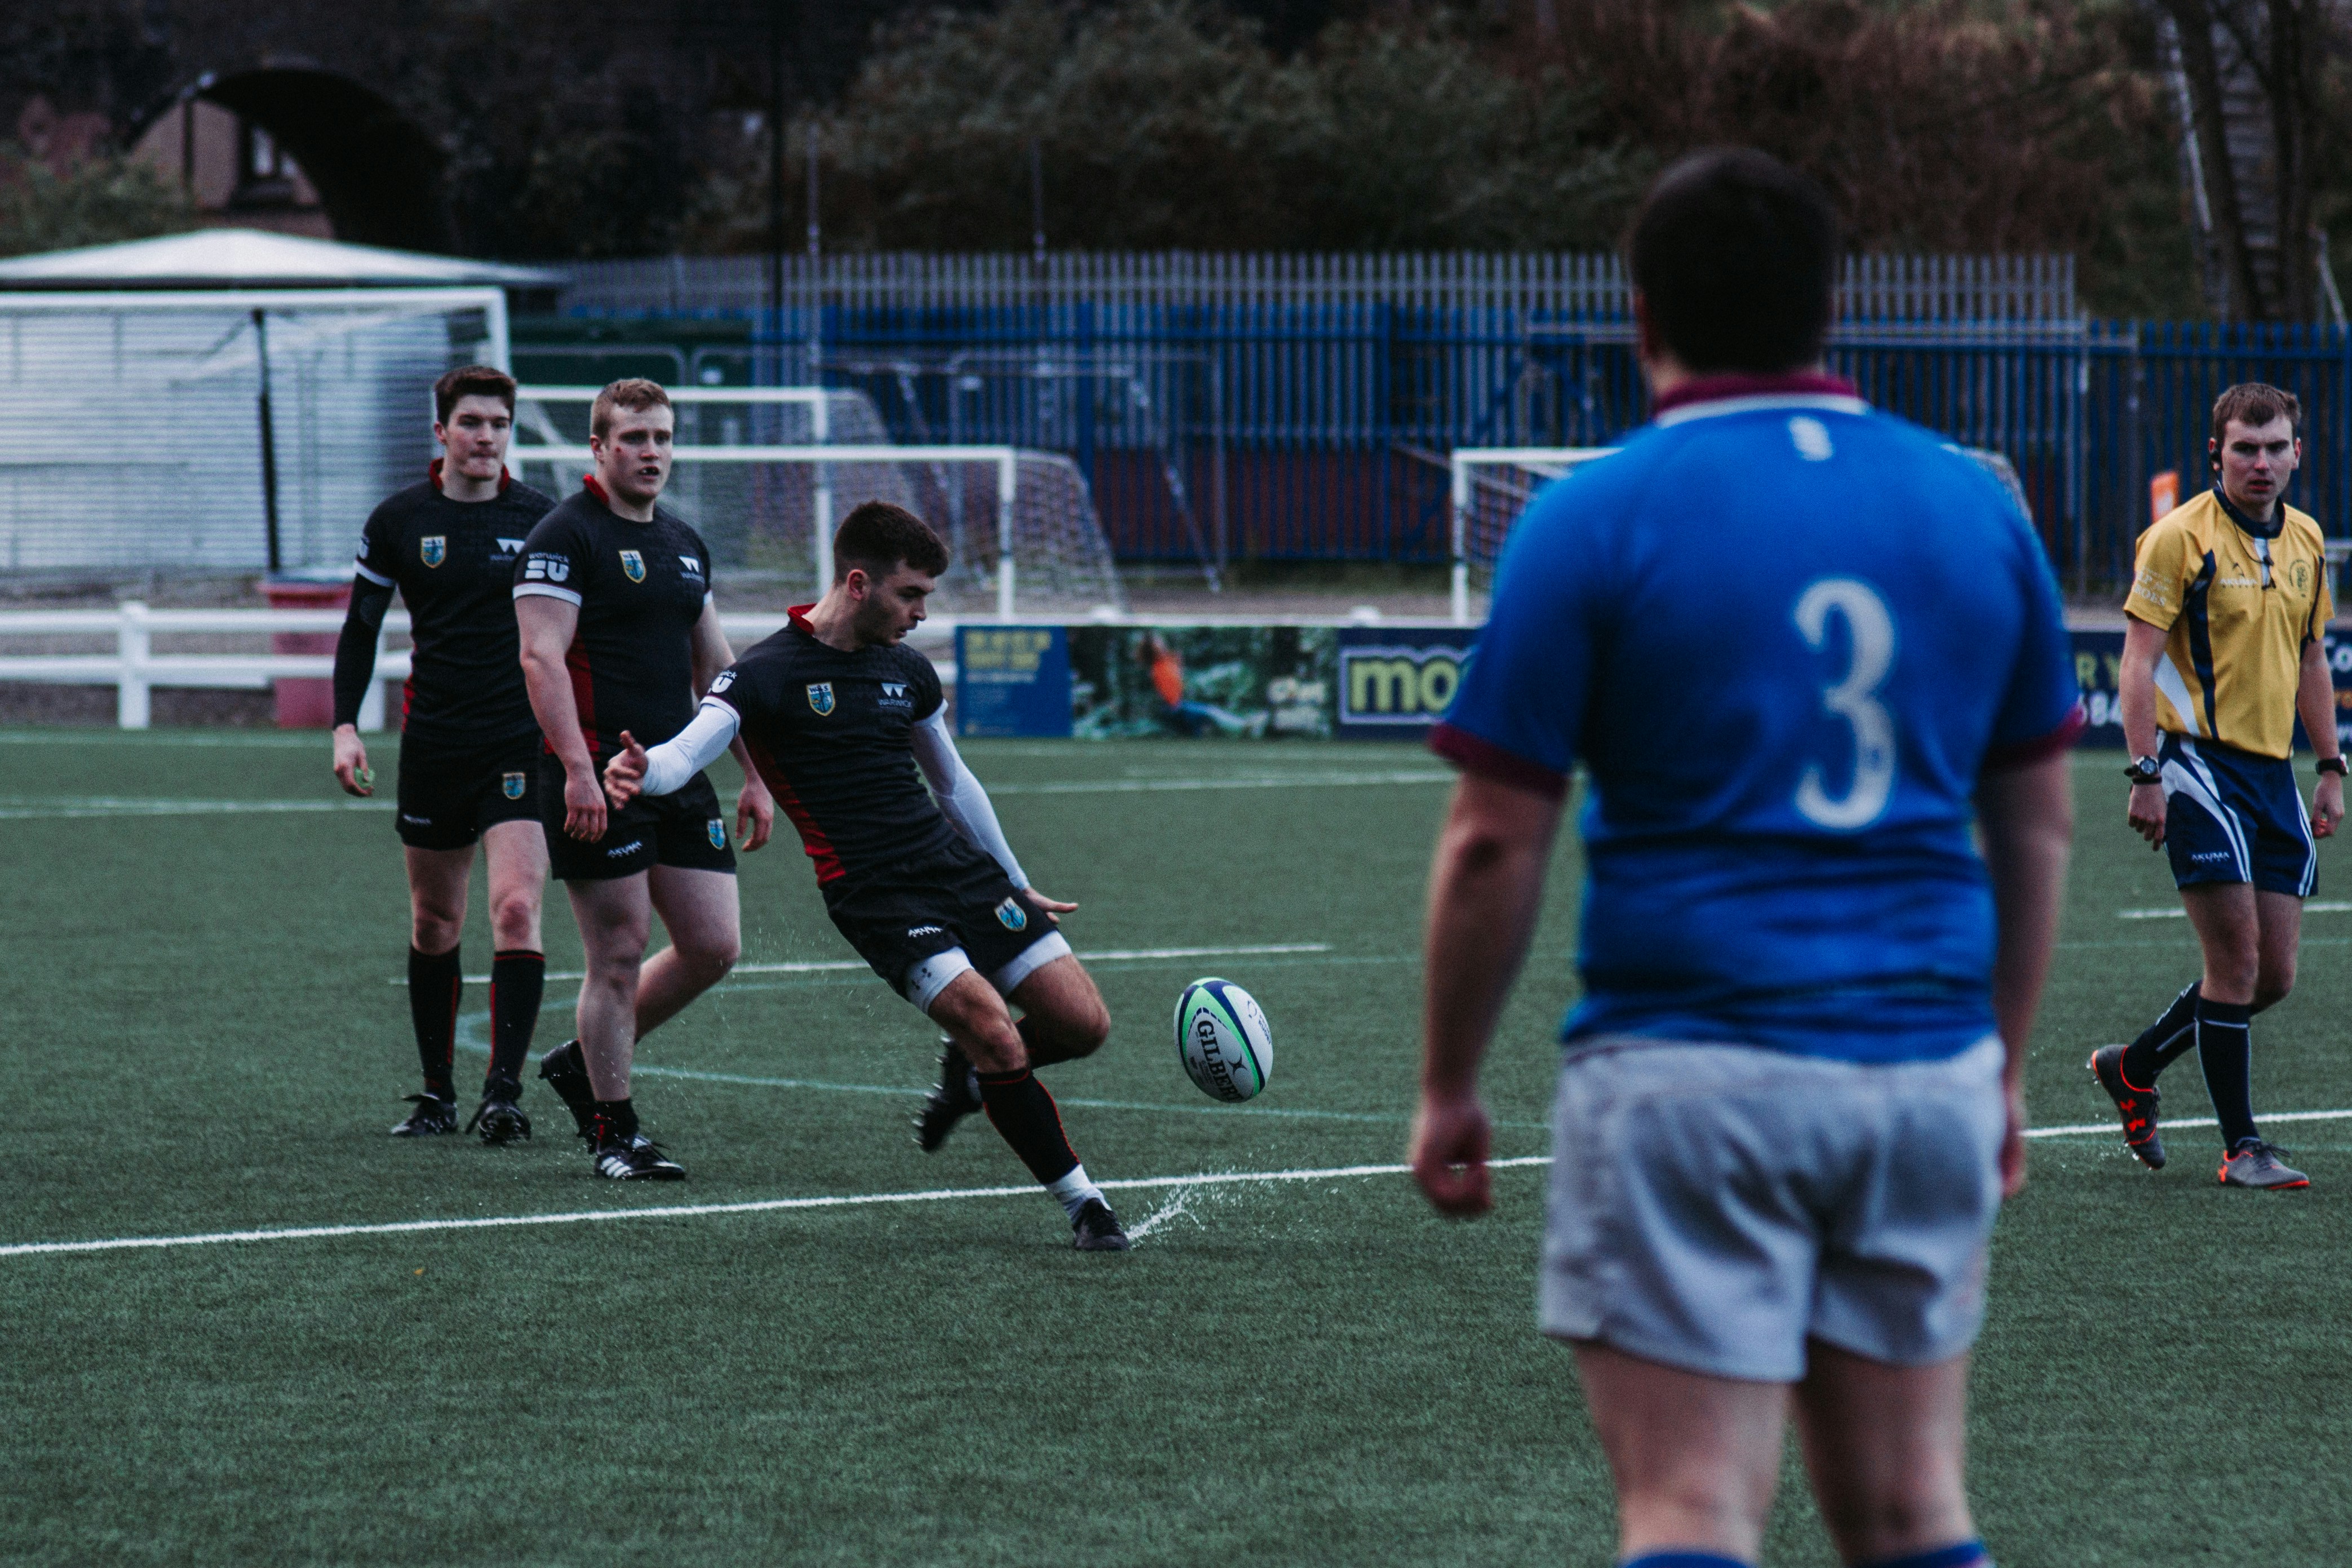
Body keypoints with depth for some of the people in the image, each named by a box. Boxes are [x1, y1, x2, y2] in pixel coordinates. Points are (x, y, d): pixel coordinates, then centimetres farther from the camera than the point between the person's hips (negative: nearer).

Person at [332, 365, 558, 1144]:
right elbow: (361, 628, 9)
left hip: (522, 746, -2)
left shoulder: (540, 518, 0)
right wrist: (345, 726, -2)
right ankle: (437, 1093, 20)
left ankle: (504, 1092, -16)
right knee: (433, 925, 9)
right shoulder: (398, 521, 2)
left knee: (517, 910, -15)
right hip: (432, 747, 2)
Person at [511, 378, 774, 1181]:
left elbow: (715, 666, 22)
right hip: (598, 781, -8)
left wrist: (754, 774, 18)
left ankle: (585, 1061, 23)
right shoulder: (566, 536, -8)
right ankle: (613, 1133, 7)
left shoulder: (685, 544, 16)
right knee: (620, 958, -5)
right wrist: (578, 769, -25)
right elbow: (541, 657, -16)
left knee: (714, 946, 4)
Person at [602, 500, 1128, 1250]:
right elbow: (691, 749, -25)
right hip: (876, 898, -6)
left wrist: (1019, 886, 30)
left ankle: (965, 1075, 27)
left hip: (961, 871, 7)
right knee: (1000, 1039, -20)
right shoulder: (769, 673, -9)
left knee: (1083, 1023, -3)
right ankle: (1082, 1203, -4)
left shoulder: (906, 669, 11)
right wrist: (643, 772, -49)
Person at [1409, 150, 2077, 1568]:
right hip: (1929, 1077, 4)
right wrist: (2003, 1069, 22)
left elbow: (1495, 843, -5)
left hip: (1691, 1076, -4)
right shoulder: (1975, 507, 8)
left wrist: (1448, 1088, 5)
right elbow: (2039, 824, 13)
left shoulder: (1594, 522, -5)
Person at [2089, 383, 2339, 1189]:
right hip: (2200, 760, -7)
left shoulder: (2306, 541, 11)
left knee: (2275, 973, 6)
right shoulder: (2180, 537, -9)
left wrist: (2331, 769, 16)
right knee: (2237, 960, -10)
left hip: (2273, 769, 7)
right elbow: (2137, 663, -11)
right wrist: (2146, 774, -18)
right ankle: (2242, 1146, -2)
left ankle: (2133, 1068, 26)